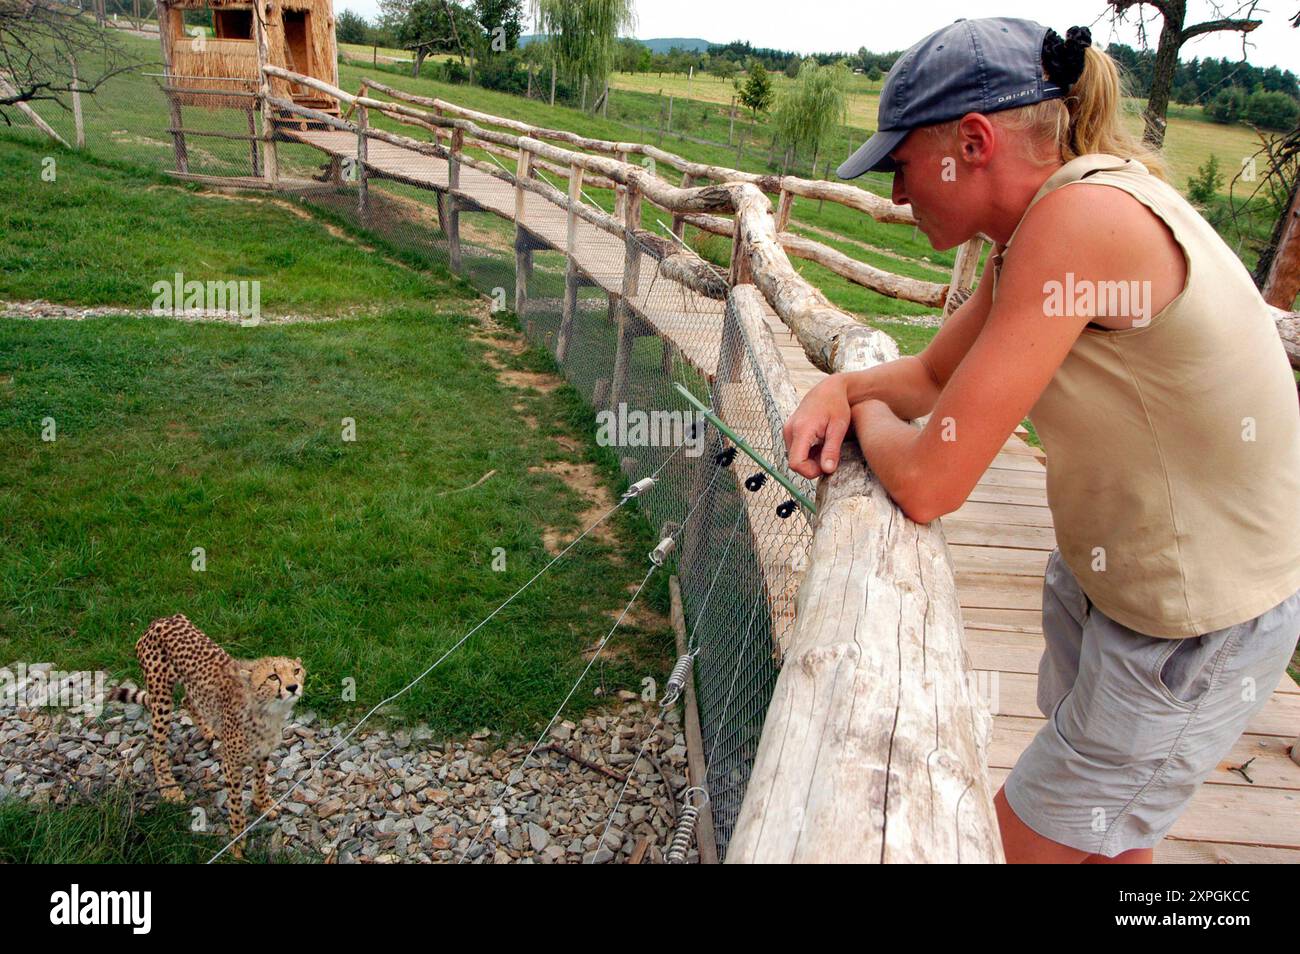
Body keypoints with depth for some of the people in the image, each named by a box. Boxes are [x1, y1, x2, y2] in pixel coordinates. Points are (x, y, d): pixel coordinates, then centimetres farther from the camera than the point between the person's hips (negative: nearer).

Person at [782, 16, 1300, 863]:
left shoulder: (1082, 219, -31)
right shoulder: (1037, 227, -2)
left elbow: (928, 485, -32)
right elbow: (932, 373, 11)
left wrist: (870, 416, -10)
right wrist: (839, 389, -9)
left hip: (1195, 628, -8)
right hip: (1105, 569, 8)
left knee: (1027, 837, 10)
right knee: (1106, 836, 28)